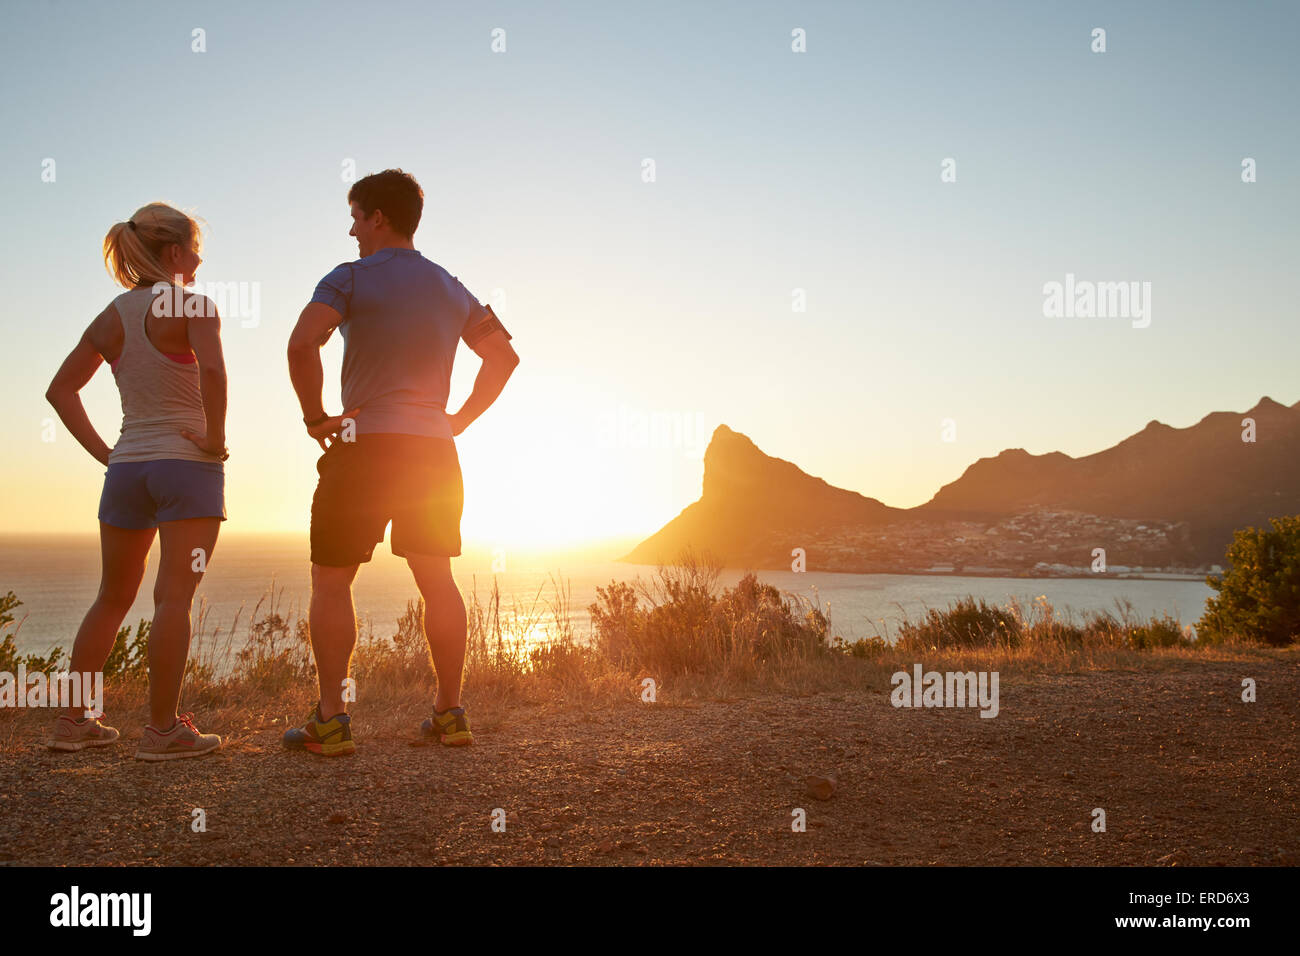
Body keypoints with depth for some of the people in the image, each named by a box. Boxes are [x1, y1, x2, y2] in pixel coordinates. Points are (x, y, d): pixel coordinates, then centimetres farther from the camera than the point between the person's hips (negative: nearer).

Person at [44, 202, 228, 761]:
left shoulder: (113, 316, 11)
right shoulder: (192, 305, -7)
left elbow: (61, 389, 12)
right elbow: (212, 369, -27)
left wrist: (102, 453, 11)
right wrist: (216, 437, -16)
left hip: (126, 466, 6)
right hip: (187, 464, -6)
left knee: (112, 598, 16)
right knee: (174, 598, -4)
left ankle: (73, 720, 21)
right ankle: (164, 730, -2)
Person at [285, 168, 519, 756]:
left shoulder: (351, 279, -3)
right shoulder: (450, 288, 15)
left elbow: (303, 342, -20)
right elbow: (504, 356, 15)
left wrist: (314, 416, -9)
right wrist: (460, 420, 12)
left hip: (365, 444, -5)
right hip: (434, 448, 5)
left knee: (331, 581, 3)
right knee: (437, 582, 10)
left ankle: (331, 721, 1)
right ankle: (450, 714, 12)